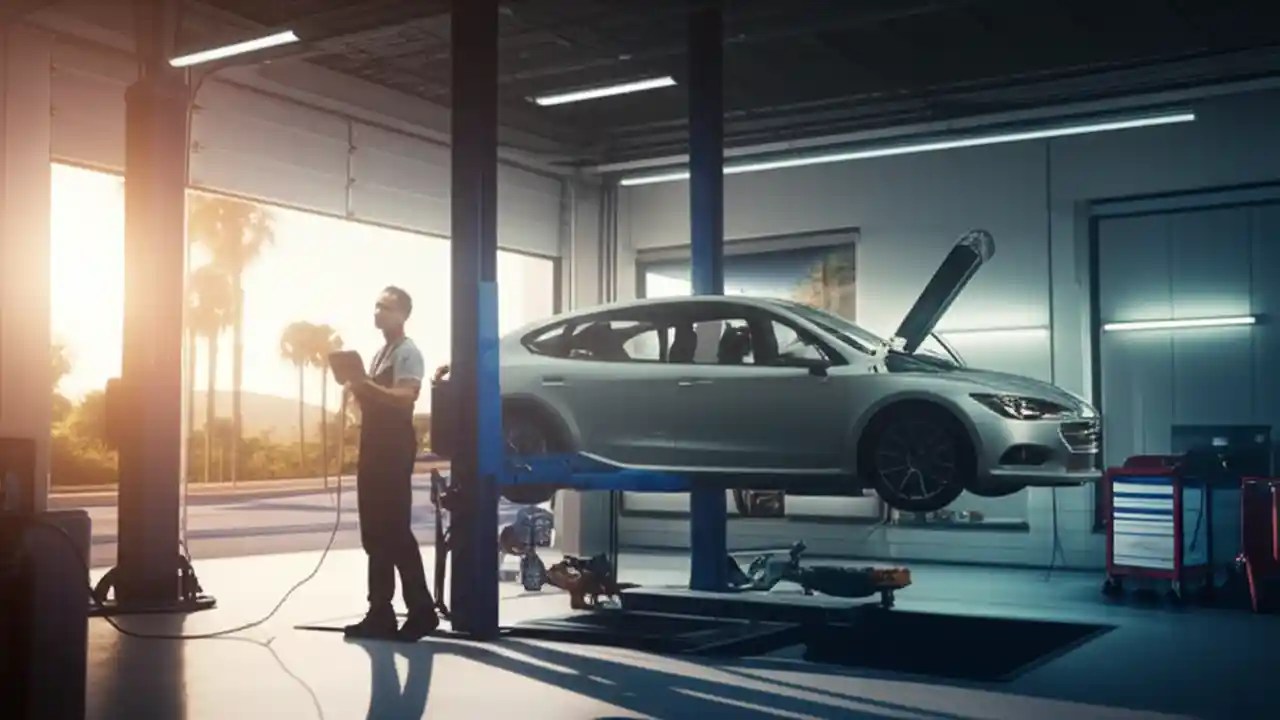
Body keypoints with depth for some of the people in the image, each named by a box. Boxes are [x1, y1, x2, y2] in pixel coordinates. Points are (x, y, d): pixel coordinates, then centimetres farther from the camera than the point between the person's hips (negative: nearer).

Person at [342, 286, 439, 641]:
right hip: (374, 444, 10)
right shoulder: (380, 353, 21)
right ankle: (380, 613, 13)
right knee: (375, 532, 9)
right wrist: (358, 388, 7)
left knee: (395, 530, -11)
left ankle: (422, 610, -7)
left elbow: (405, 396, -22)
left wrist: (366, 386, -29)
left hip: (394, 446, -10)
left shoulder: (408, 352, -8)